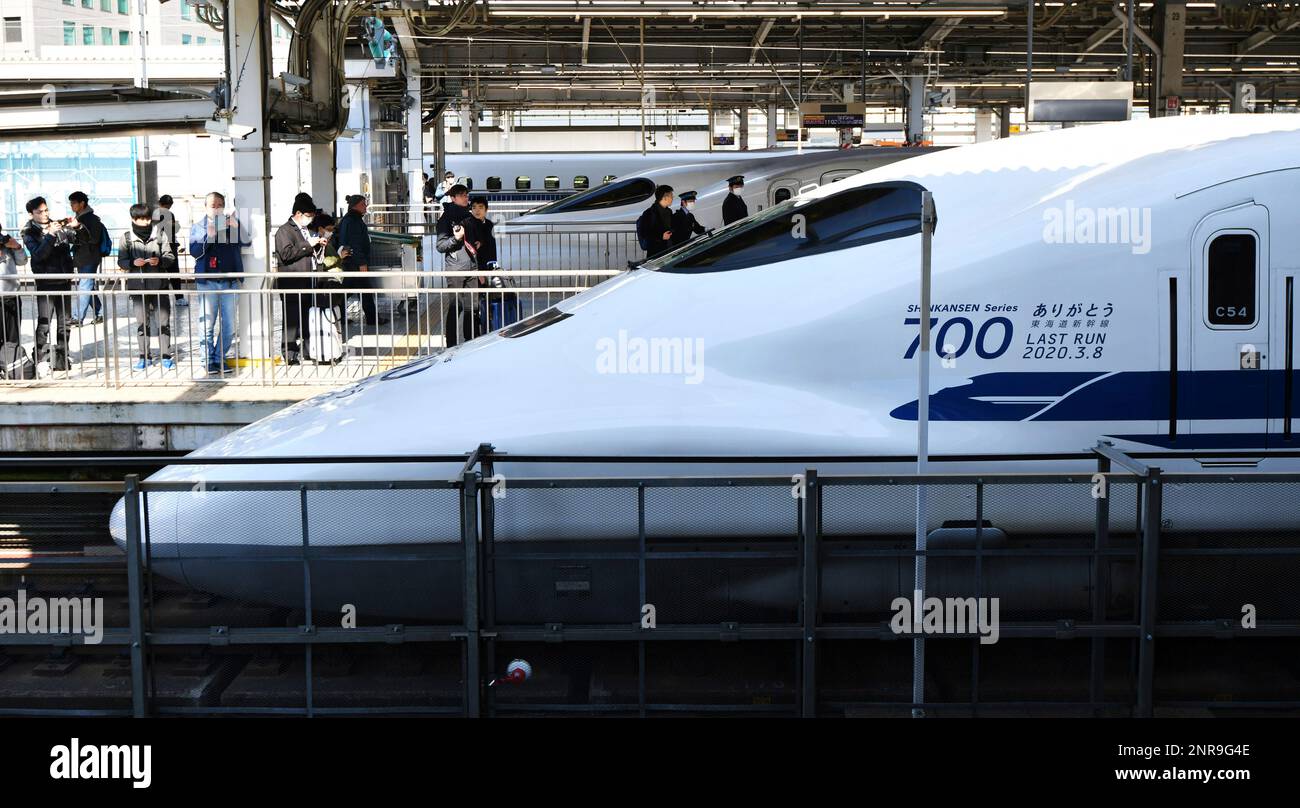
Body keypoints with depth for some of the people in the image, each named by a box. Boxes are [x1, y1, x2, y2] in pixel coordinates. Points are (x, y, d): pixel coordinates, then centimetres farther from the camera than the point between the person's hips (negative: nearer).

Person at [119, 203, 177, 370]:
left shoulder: (159, 234, 2)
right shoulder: (127, 237, 3)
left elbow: (170, 257, 3)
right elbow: (121, 262, 3)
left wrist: (160, 261, -18)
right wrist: (133, 263, -16)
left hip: (159, 286, 0)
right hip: (138, 286, 0)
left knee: (163, 322, 1)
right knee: (141, 323, 7)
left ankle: (165, 356, 9)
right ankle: (143, 356, 16)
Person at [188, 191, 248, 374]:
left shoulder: (233, 223, 11)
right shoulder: (198, 226, 9)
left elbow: (246, 241, -5)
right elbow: (194, 251, -2)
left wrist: (236, 227, -21)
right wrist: (208, 236, -16)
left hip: (230, 281, 1)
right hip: (207, 281, -1)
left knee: (229, 326, 3)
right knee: (207, 325, -2)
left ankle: (219, 358, 14)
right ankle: (209, 361, 6)